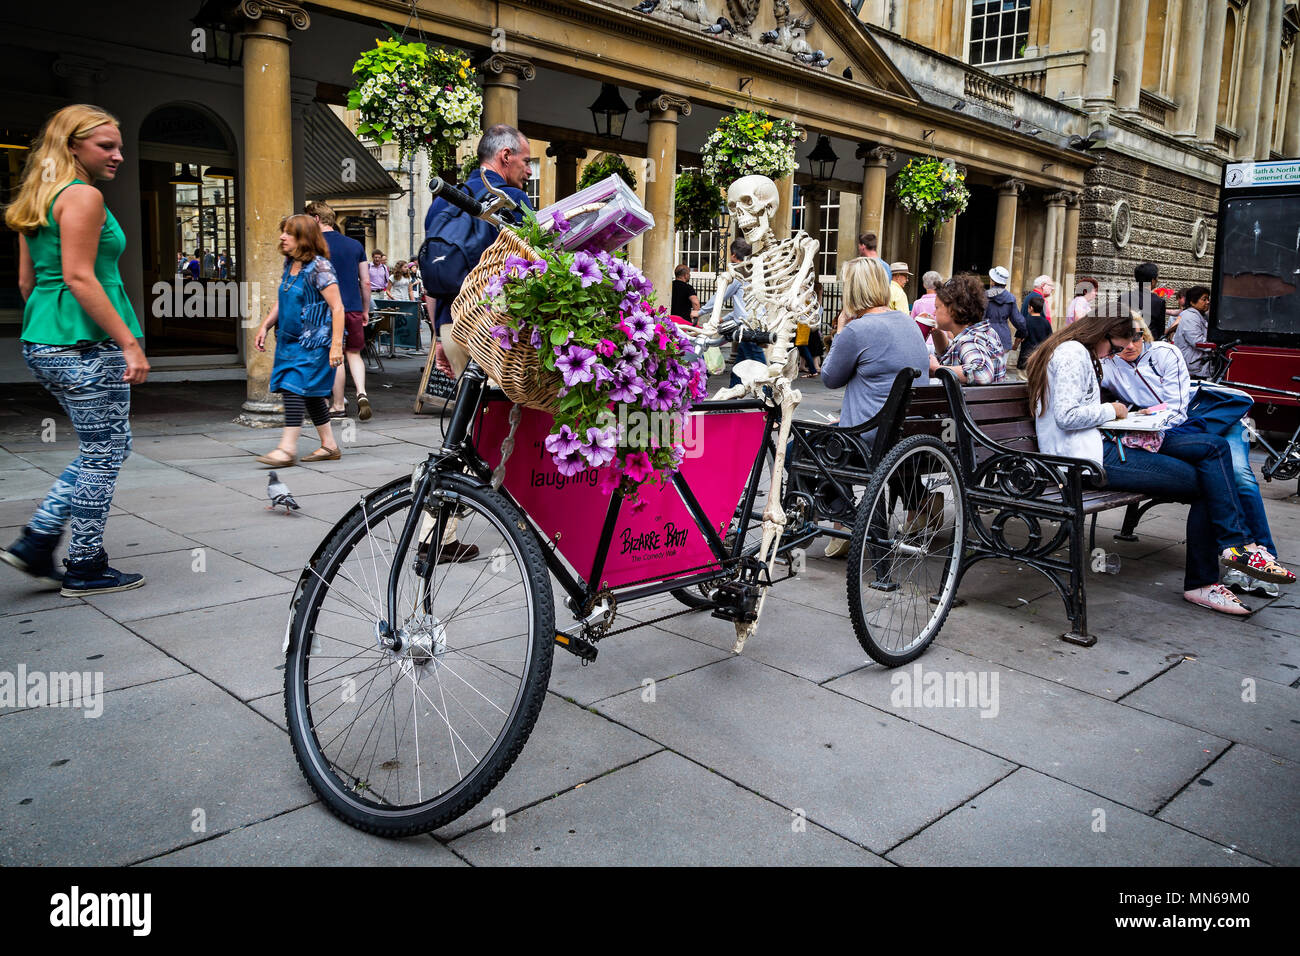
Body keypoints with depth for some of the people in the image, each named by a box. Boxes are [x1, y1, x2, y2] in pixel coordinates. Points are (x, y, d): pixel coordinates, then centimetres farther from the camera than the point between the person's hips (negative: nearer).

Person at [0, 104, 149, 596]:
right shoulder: (83, 196, -11)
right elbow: (80, 278, -19)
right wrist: (130, 343, -20)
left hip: (42, 343, 10)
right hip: (86, 345, -10)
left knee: (103, 449, 19)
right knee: (104, 453, 2)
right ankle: (86, 569, 11)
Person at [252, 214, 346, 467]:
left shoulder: (319, 267, -14)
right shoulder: (289, 264, 11)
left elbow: (337, 308, -16)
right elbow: (281, 302, 23)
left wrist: (336, 345, -22)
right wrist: (265, 326, 13)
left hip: (313, 342, -9)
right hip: (290, 340, 9)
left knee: (294, 387, -13)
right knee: (311, 394, 11)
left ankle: (288, 448, -10)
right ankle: (329, 446, 20)